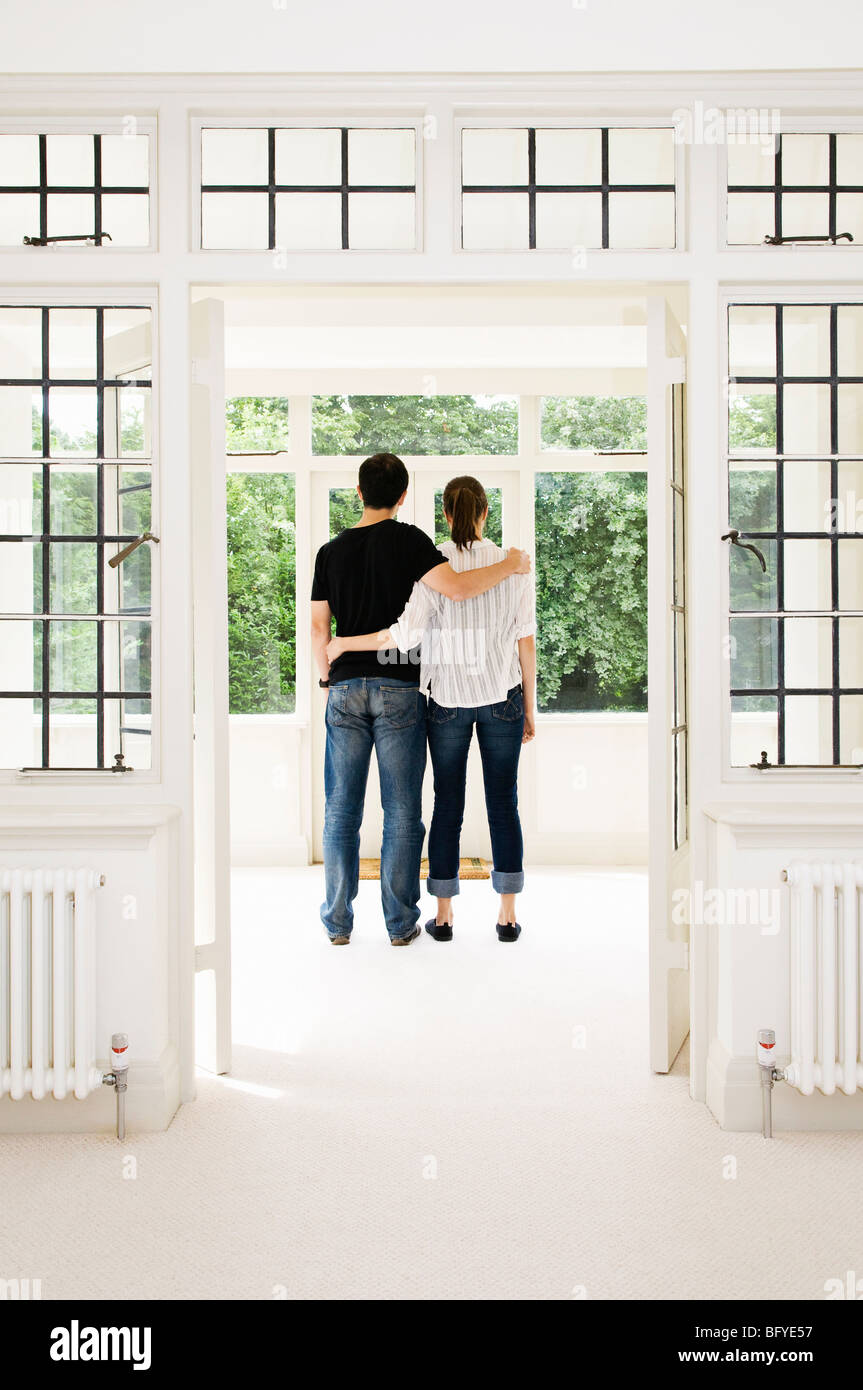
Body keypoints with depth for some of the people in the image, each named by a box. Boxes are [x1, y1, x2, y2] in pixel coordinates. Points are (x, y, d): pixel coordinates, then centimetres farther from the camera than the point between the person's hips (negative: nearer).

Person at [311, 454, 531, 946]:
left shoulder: (331, 551, 8)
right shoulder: (407, 540, -5)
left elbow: (319, 629, 8)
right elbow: (455, 588, -18)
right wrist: (510, 566, -4)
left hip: (346, 689, 3)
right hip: (399, 689, -3)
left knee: (342, 809, 8)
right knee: (402, 810, 4)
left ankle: (338, 921, 13)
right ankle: (401, 922, 9)